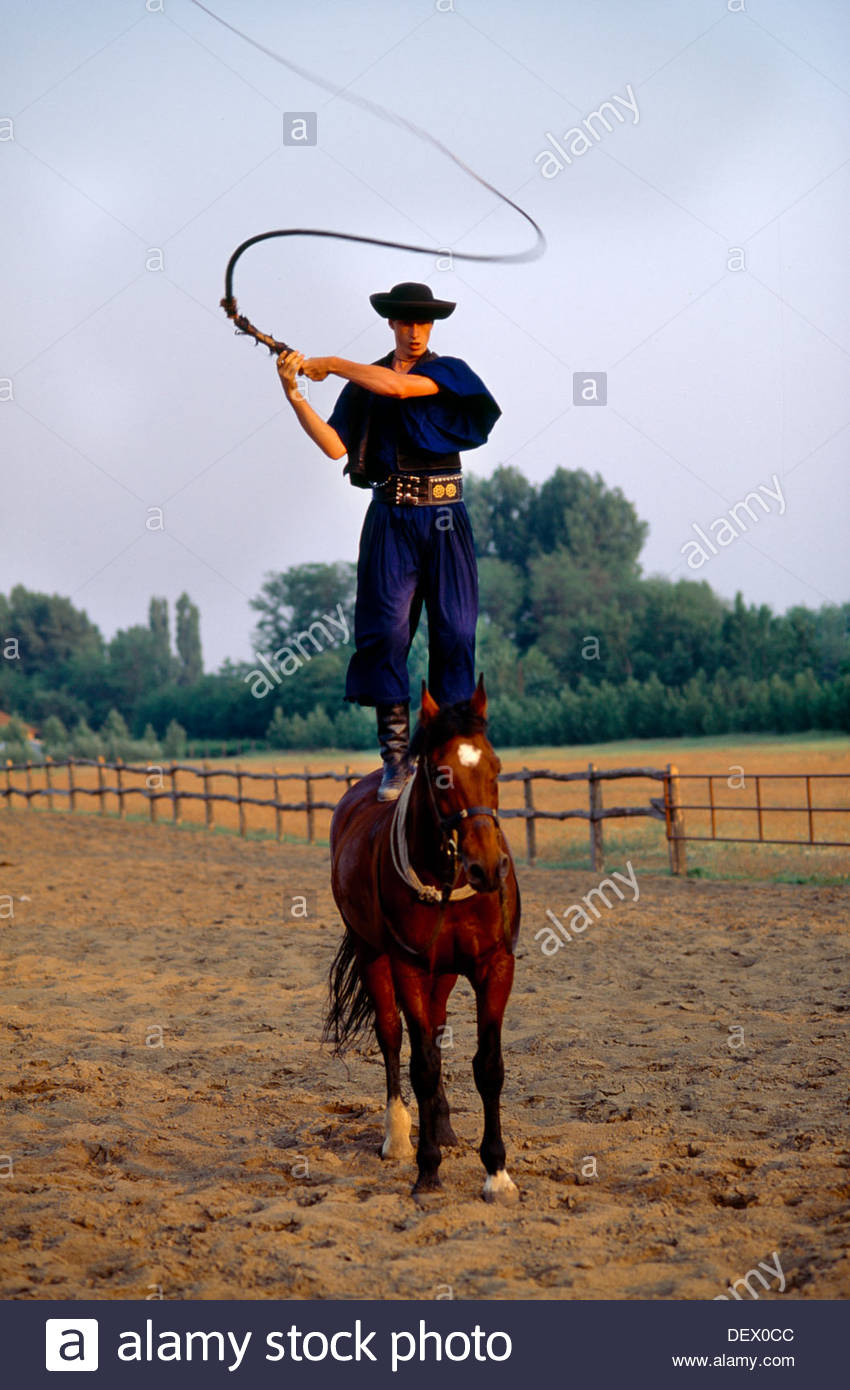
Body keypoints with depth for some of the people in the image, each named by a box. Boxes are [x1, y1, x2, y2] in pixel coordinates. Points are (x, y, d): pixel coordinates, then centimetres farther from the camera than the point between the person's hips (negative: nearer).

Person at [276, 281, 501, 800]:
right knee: (386, 629, -8)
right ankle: (397, 757, -4)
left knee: (454, 632, -1)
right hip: (390, 518, 1)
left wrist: (329, 364, -7)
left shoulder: (450, 371, 3)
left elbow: (397, 387, -16)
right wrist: (294, 393, -7)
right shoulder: (364, 381, 10)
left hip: (444, 516, -1)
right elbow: (335, 445, 2)